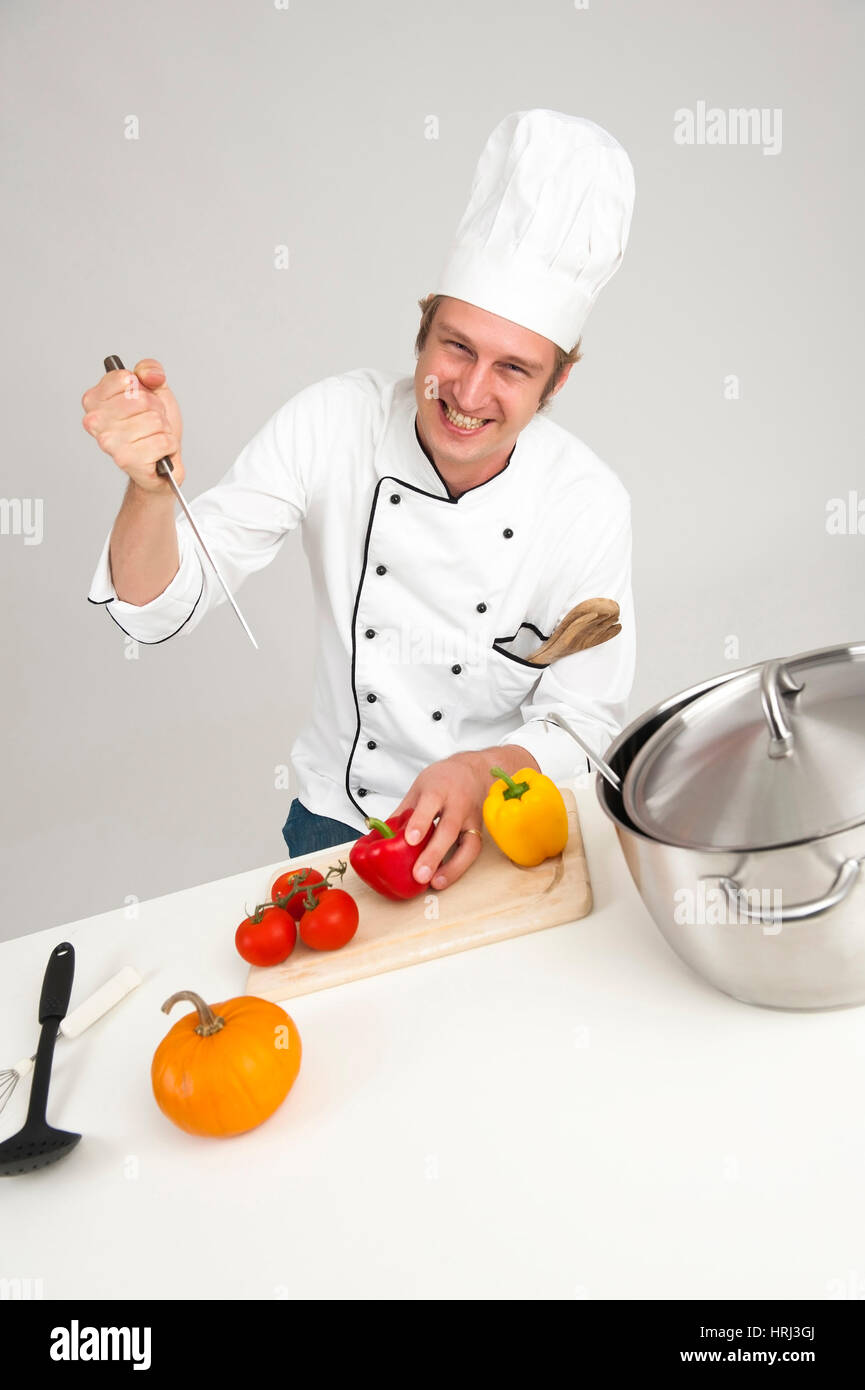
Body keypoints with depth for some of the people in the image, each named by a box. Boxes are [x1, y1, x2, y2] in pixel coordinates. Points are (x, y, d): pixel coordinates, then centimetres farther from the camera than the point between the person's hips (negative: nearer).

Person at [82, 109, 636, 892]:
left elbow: (585, 720, -7)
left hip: (495, 822, 0)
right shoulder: (335, 423, -14)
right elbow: (164, 609, -13)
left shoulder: (589, 505, -16)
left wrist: (481, 771, -27)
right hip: (336, 817, 1)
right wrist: (152, 485, -33)